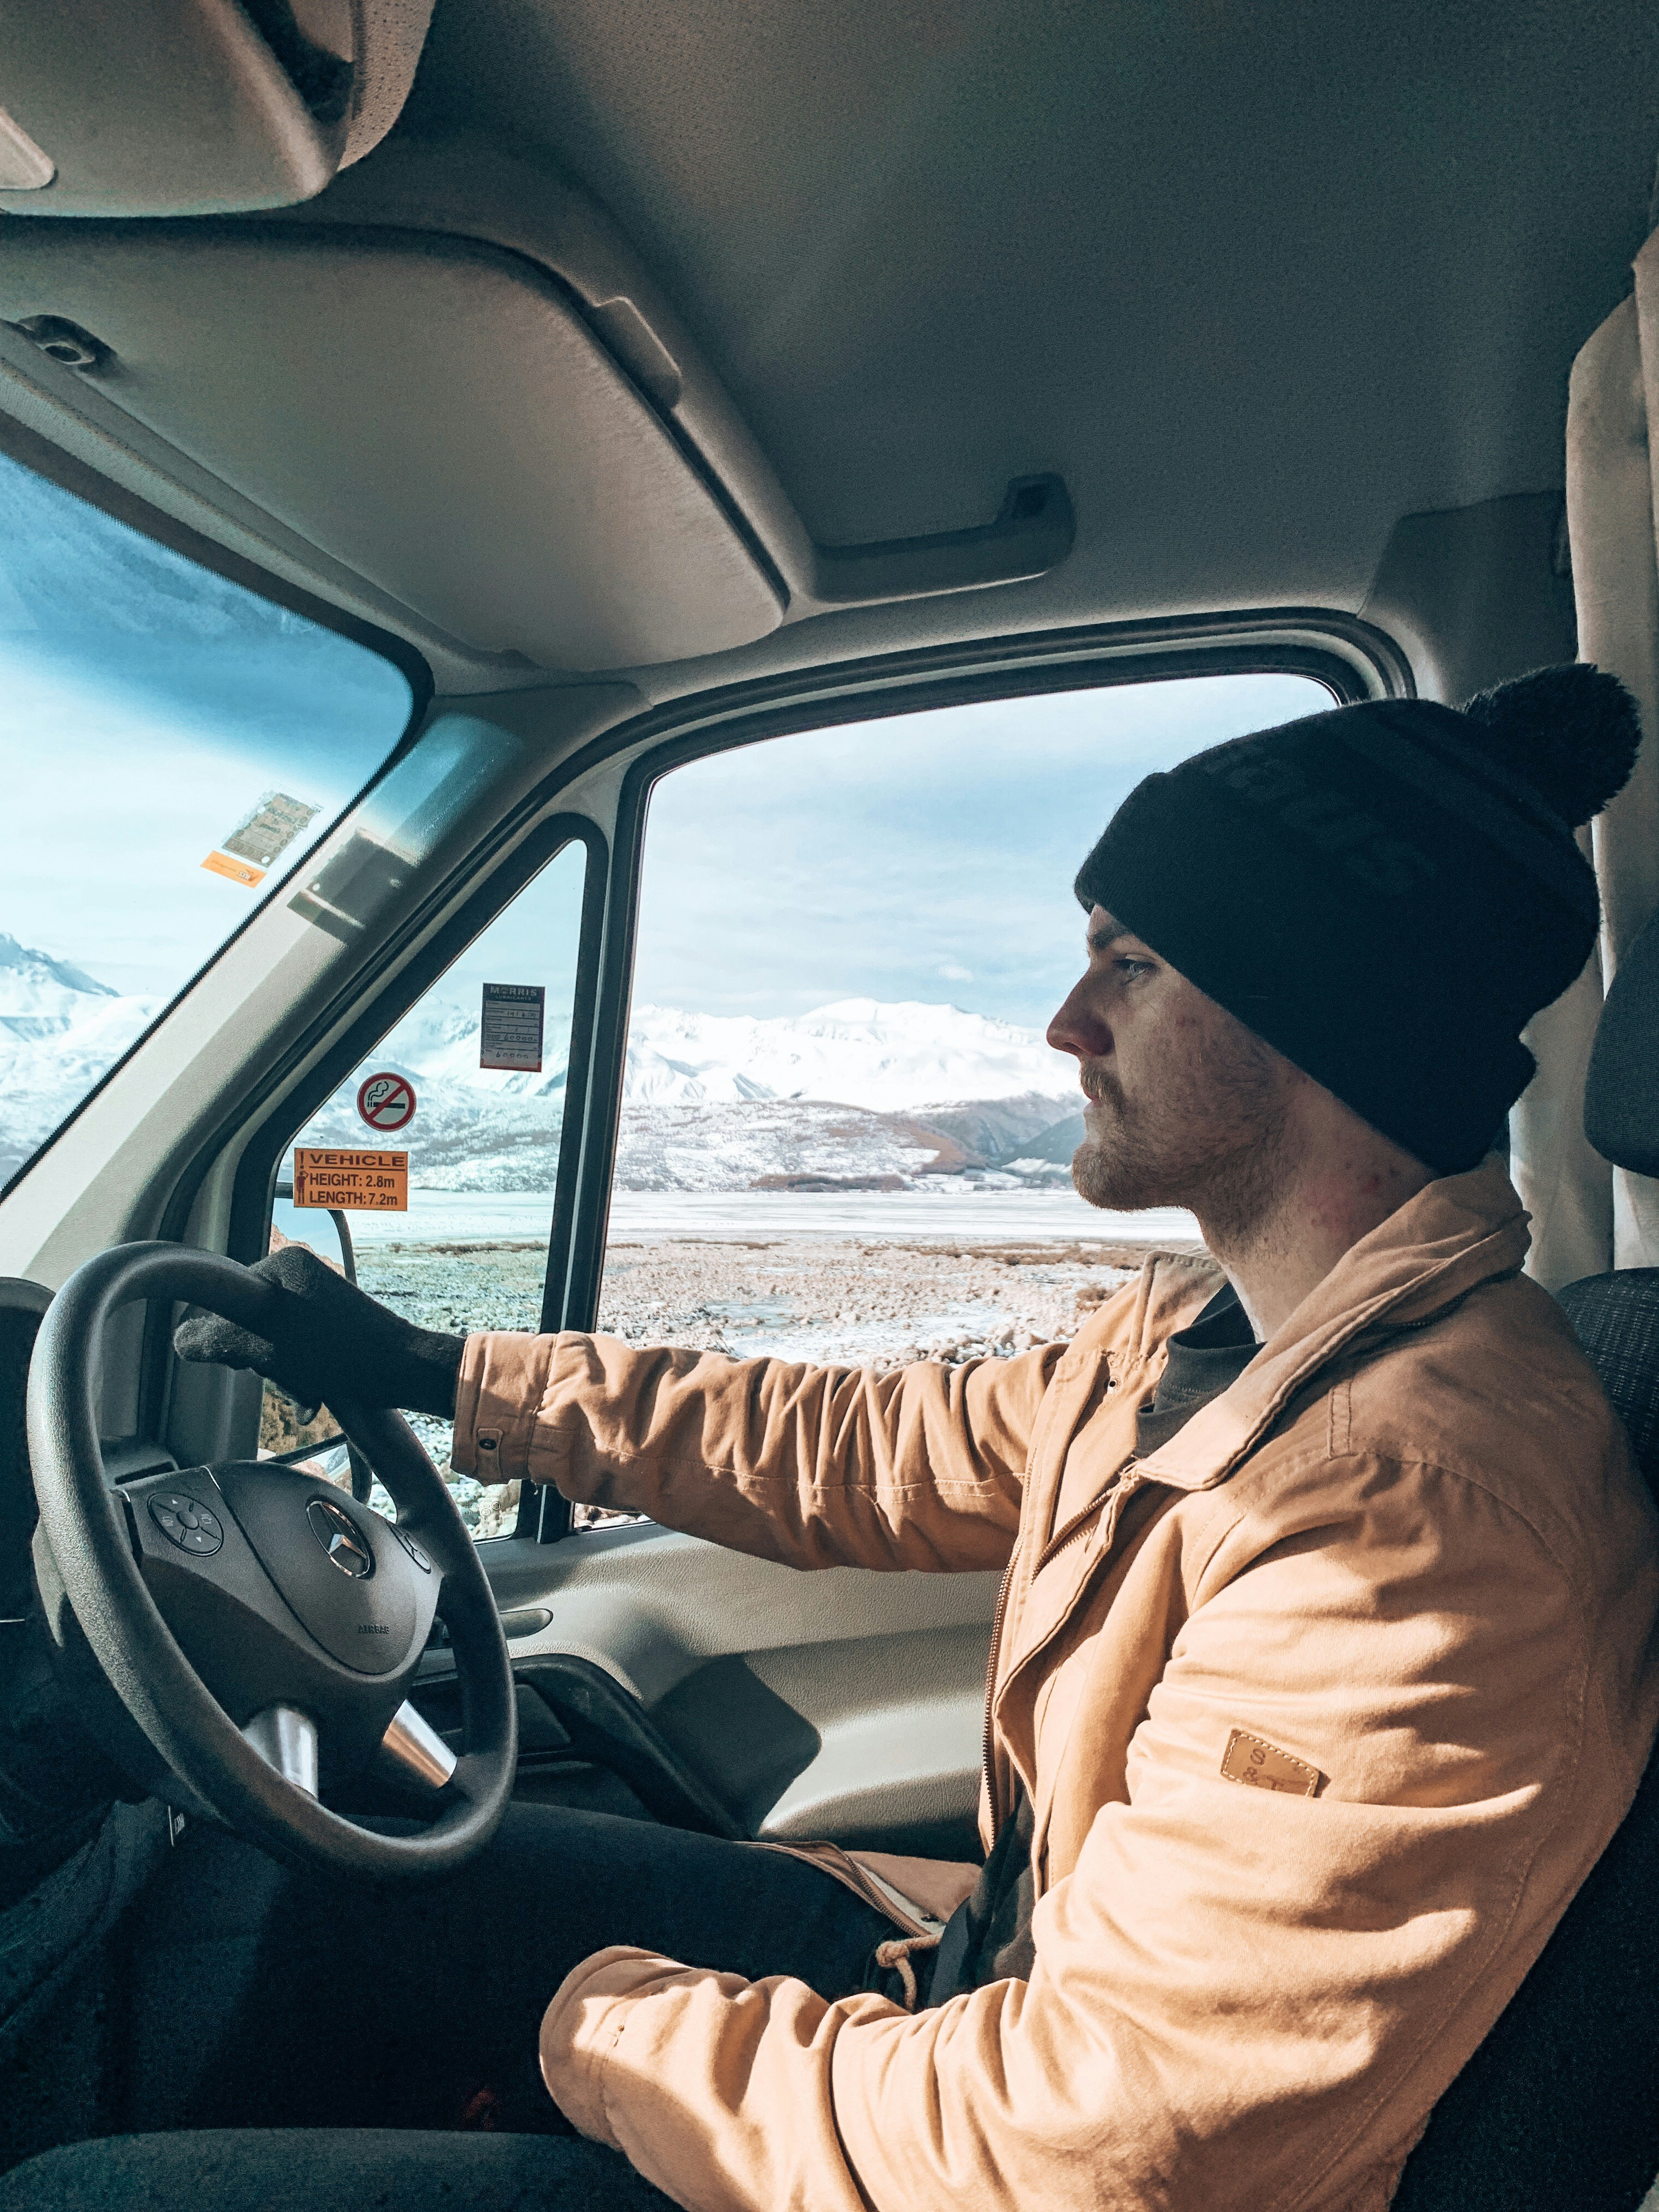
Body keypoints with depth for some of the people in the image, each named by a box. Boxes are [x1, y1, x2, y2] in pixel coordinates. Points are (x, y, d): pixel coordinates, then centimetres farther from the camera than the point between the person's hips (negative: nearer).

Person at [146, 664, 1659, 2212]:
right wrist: (441, 1373, 9)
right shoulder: (1197, 1328, -3)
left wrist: (607, 2027, -15)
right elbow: (876, 1457, 5)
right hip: (990, 1956, 7)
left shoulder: (1415, 1522, -33)